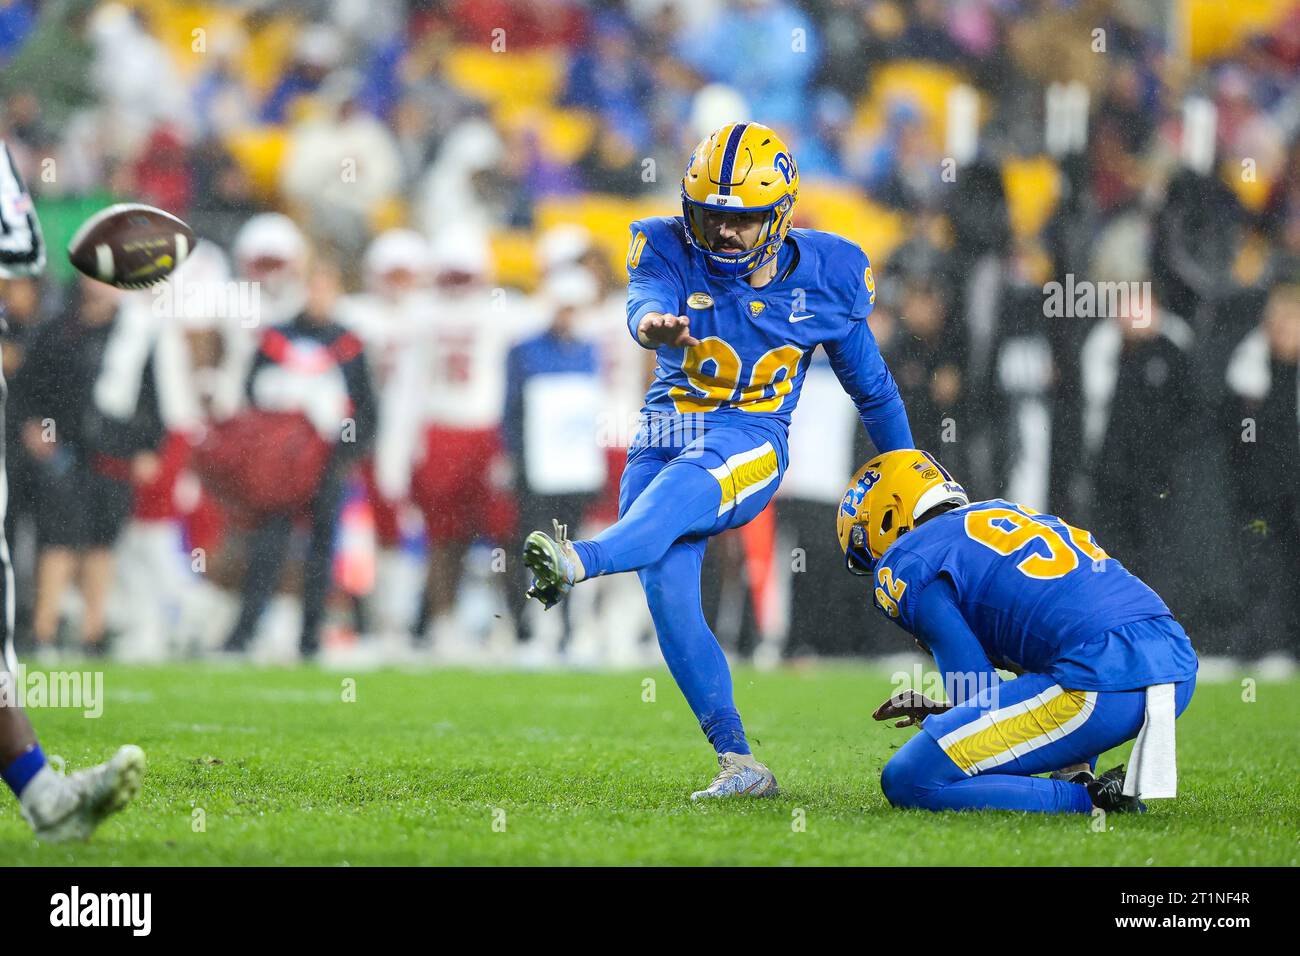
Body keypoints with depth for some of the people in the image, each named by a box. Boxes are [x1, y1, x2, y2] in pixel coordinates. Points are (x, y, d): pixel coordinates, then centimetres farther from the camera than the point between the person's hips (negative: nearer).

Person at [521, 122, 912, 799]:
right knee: (668, 596, -15)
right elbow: (647, 300, -24)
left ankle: (578, 562, -68)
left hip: (749, 443, -3)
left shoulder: (821, 275, 3)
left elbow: (871, 385, 15)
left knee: (676, 495, -36)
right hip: (667, 434, 3)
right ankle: (739, 764, -9)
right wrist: (654, 325, -51)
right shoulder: (671, 251, 0)